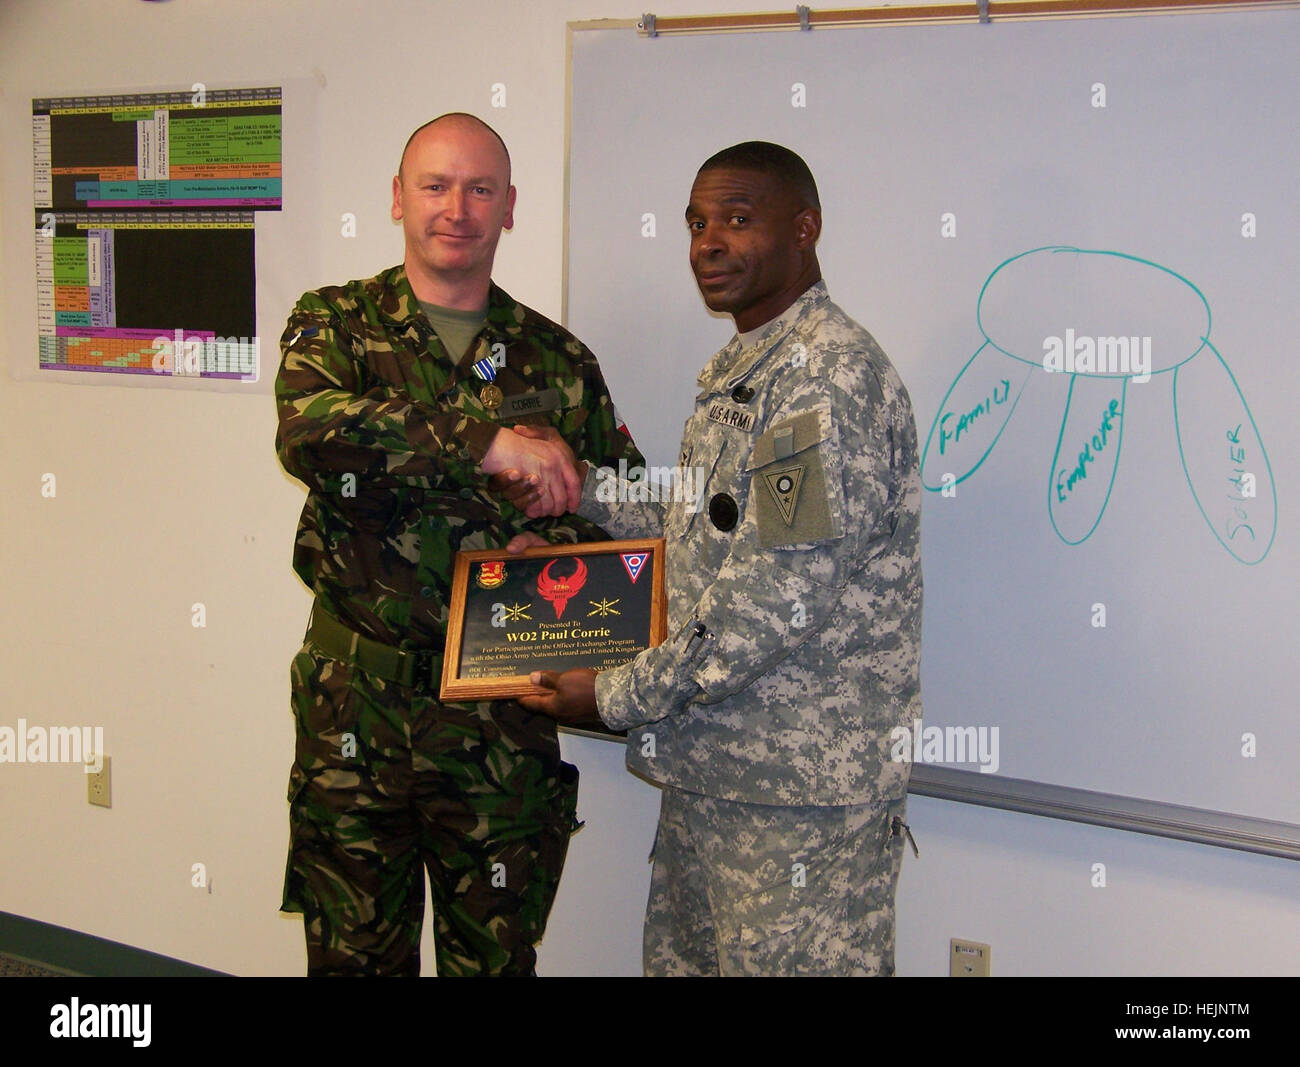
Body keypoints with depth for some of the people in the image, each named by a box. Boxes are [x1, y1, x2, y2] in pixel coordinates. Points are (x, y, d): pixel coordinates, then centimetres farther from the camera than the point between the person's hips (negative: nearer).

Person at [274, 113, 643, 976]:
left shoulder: (558, 361, 9)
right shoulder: (335, 325, 3)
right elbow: (306, 430, -19)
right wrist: (486, 442, -26)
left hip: (503, 717, 1)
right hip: (356, 710, -1)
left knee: (496, 954, 10)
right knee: (355, 952, 10)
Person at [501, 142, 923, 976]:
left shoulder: (832, 375, -18)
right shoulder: (738, 373, 16)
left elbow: (779, 601, -23)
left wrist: (619, 698, -14)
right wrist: (575, 488, 7)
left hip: (803, 789, -10)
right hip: (708, 768, 10)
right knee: (684, 958, 18)